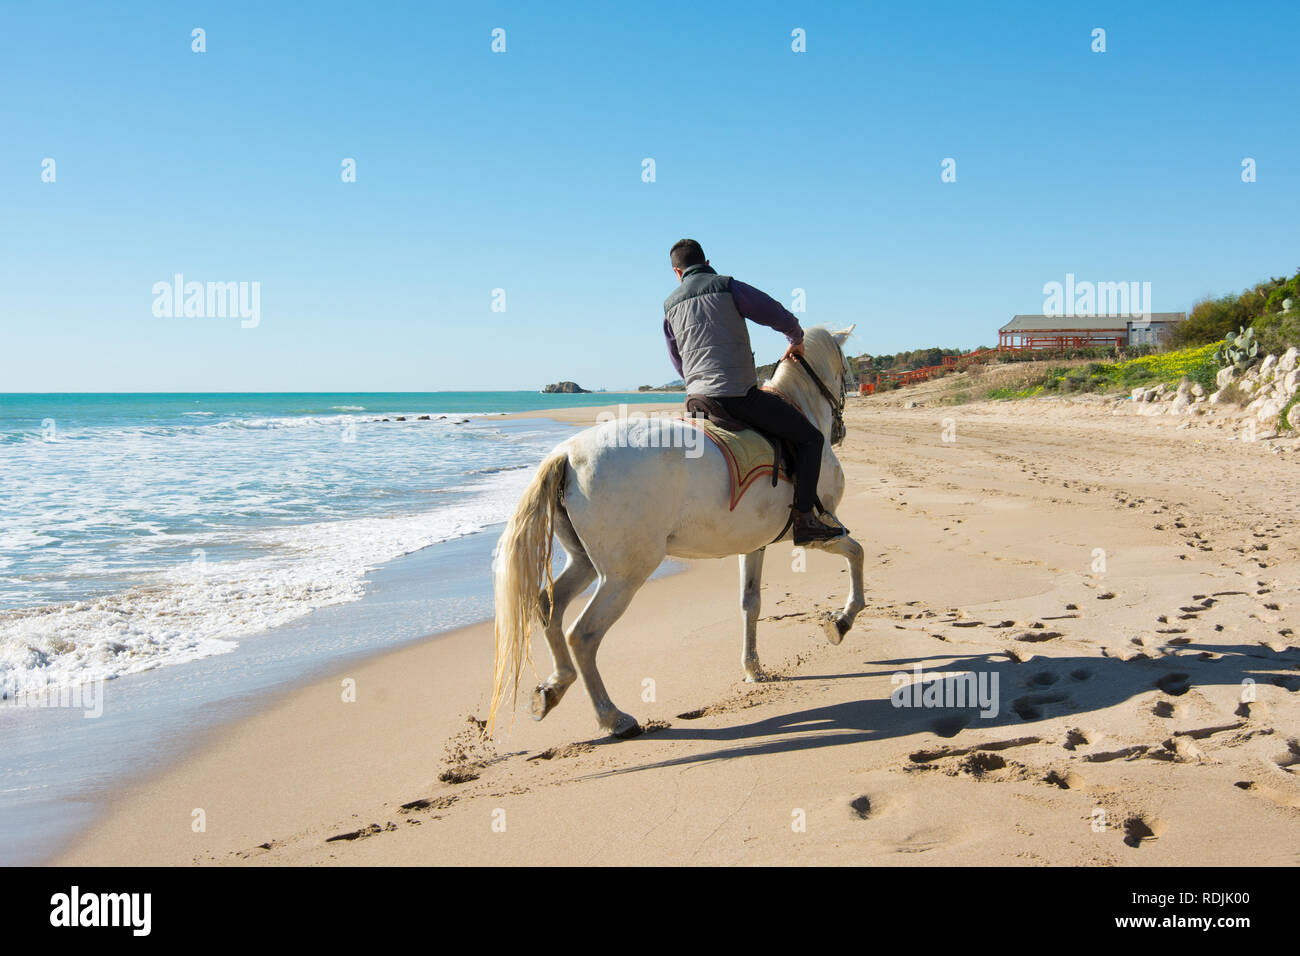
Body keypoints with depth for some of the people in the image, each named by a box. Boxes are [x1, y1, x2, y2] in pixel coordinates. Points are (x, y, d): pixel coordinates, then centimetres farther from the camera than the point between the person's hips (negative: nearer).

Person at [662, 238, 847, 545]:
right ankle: (804, 520, -4)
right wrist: (796, 341, 24)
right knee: (810, 438, 4)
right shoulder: (729, 288, -1)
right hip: (740, 395, -5)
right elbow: (779, 316, 3)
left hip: (697, 399, 6)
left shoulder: (671, 306, 14)